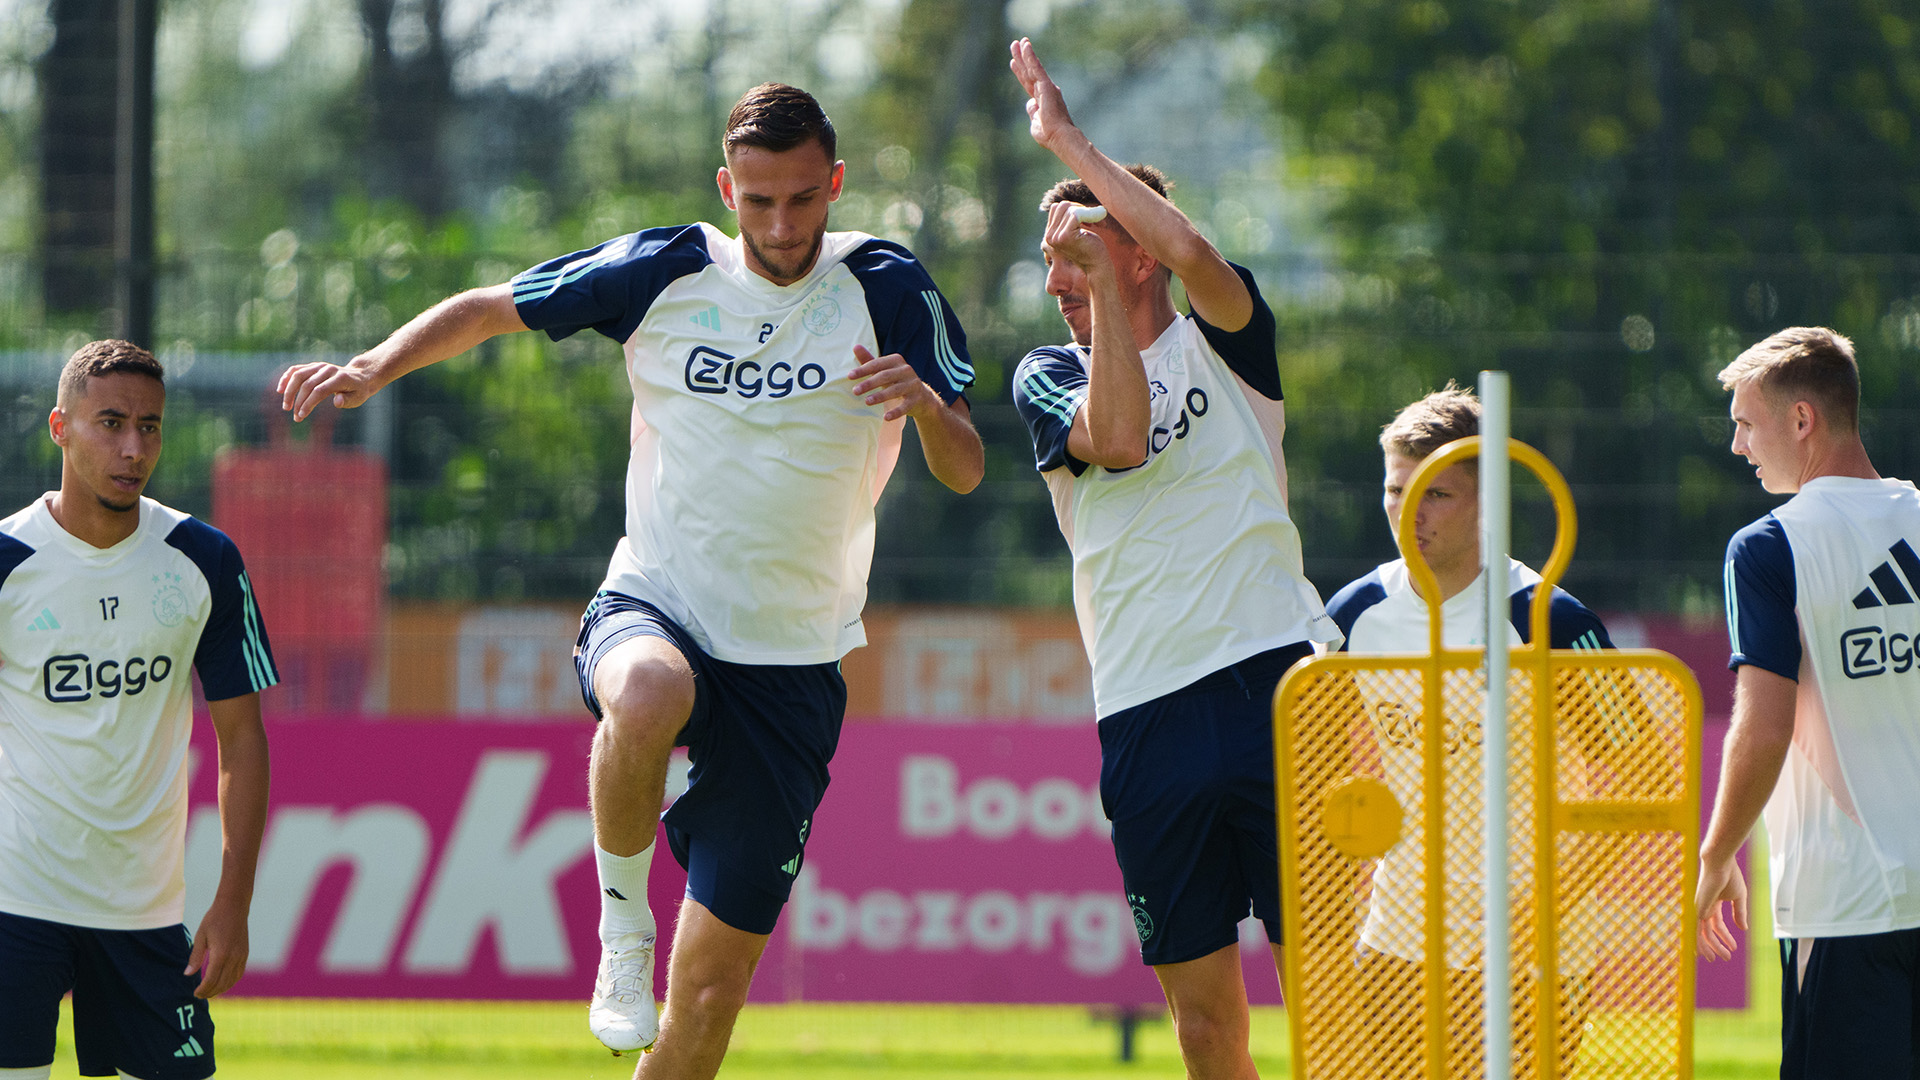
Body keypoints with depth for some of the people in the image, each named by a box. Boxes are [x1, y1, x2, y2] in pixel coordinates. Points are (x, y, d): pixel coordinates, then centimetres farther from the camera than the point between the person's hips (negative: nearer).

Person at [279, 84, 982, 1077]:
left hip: (792, 661, 1)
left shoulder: (886, 291, -3)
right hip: (652, 611, -1)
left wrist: (925, 403, -28)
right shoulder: (665, 271, -2)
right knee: (650, 695, -40)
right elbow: (490, 309, 9)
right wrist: (375, 366, -8)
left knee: (714, 981, -2)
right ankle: (621, 919, -16)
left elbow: (964, 474, -6)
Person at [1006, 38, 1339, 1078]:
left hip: (1274, 682, -2)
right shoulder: (1047, 377, 12)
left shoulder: (1222, 341, 7)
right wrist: (1104, 292, -3)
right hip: (1144, 712, 2)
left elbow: (1192, 255, -16)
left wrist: (1069, 141, -8)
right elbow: (1116, 435, -10)